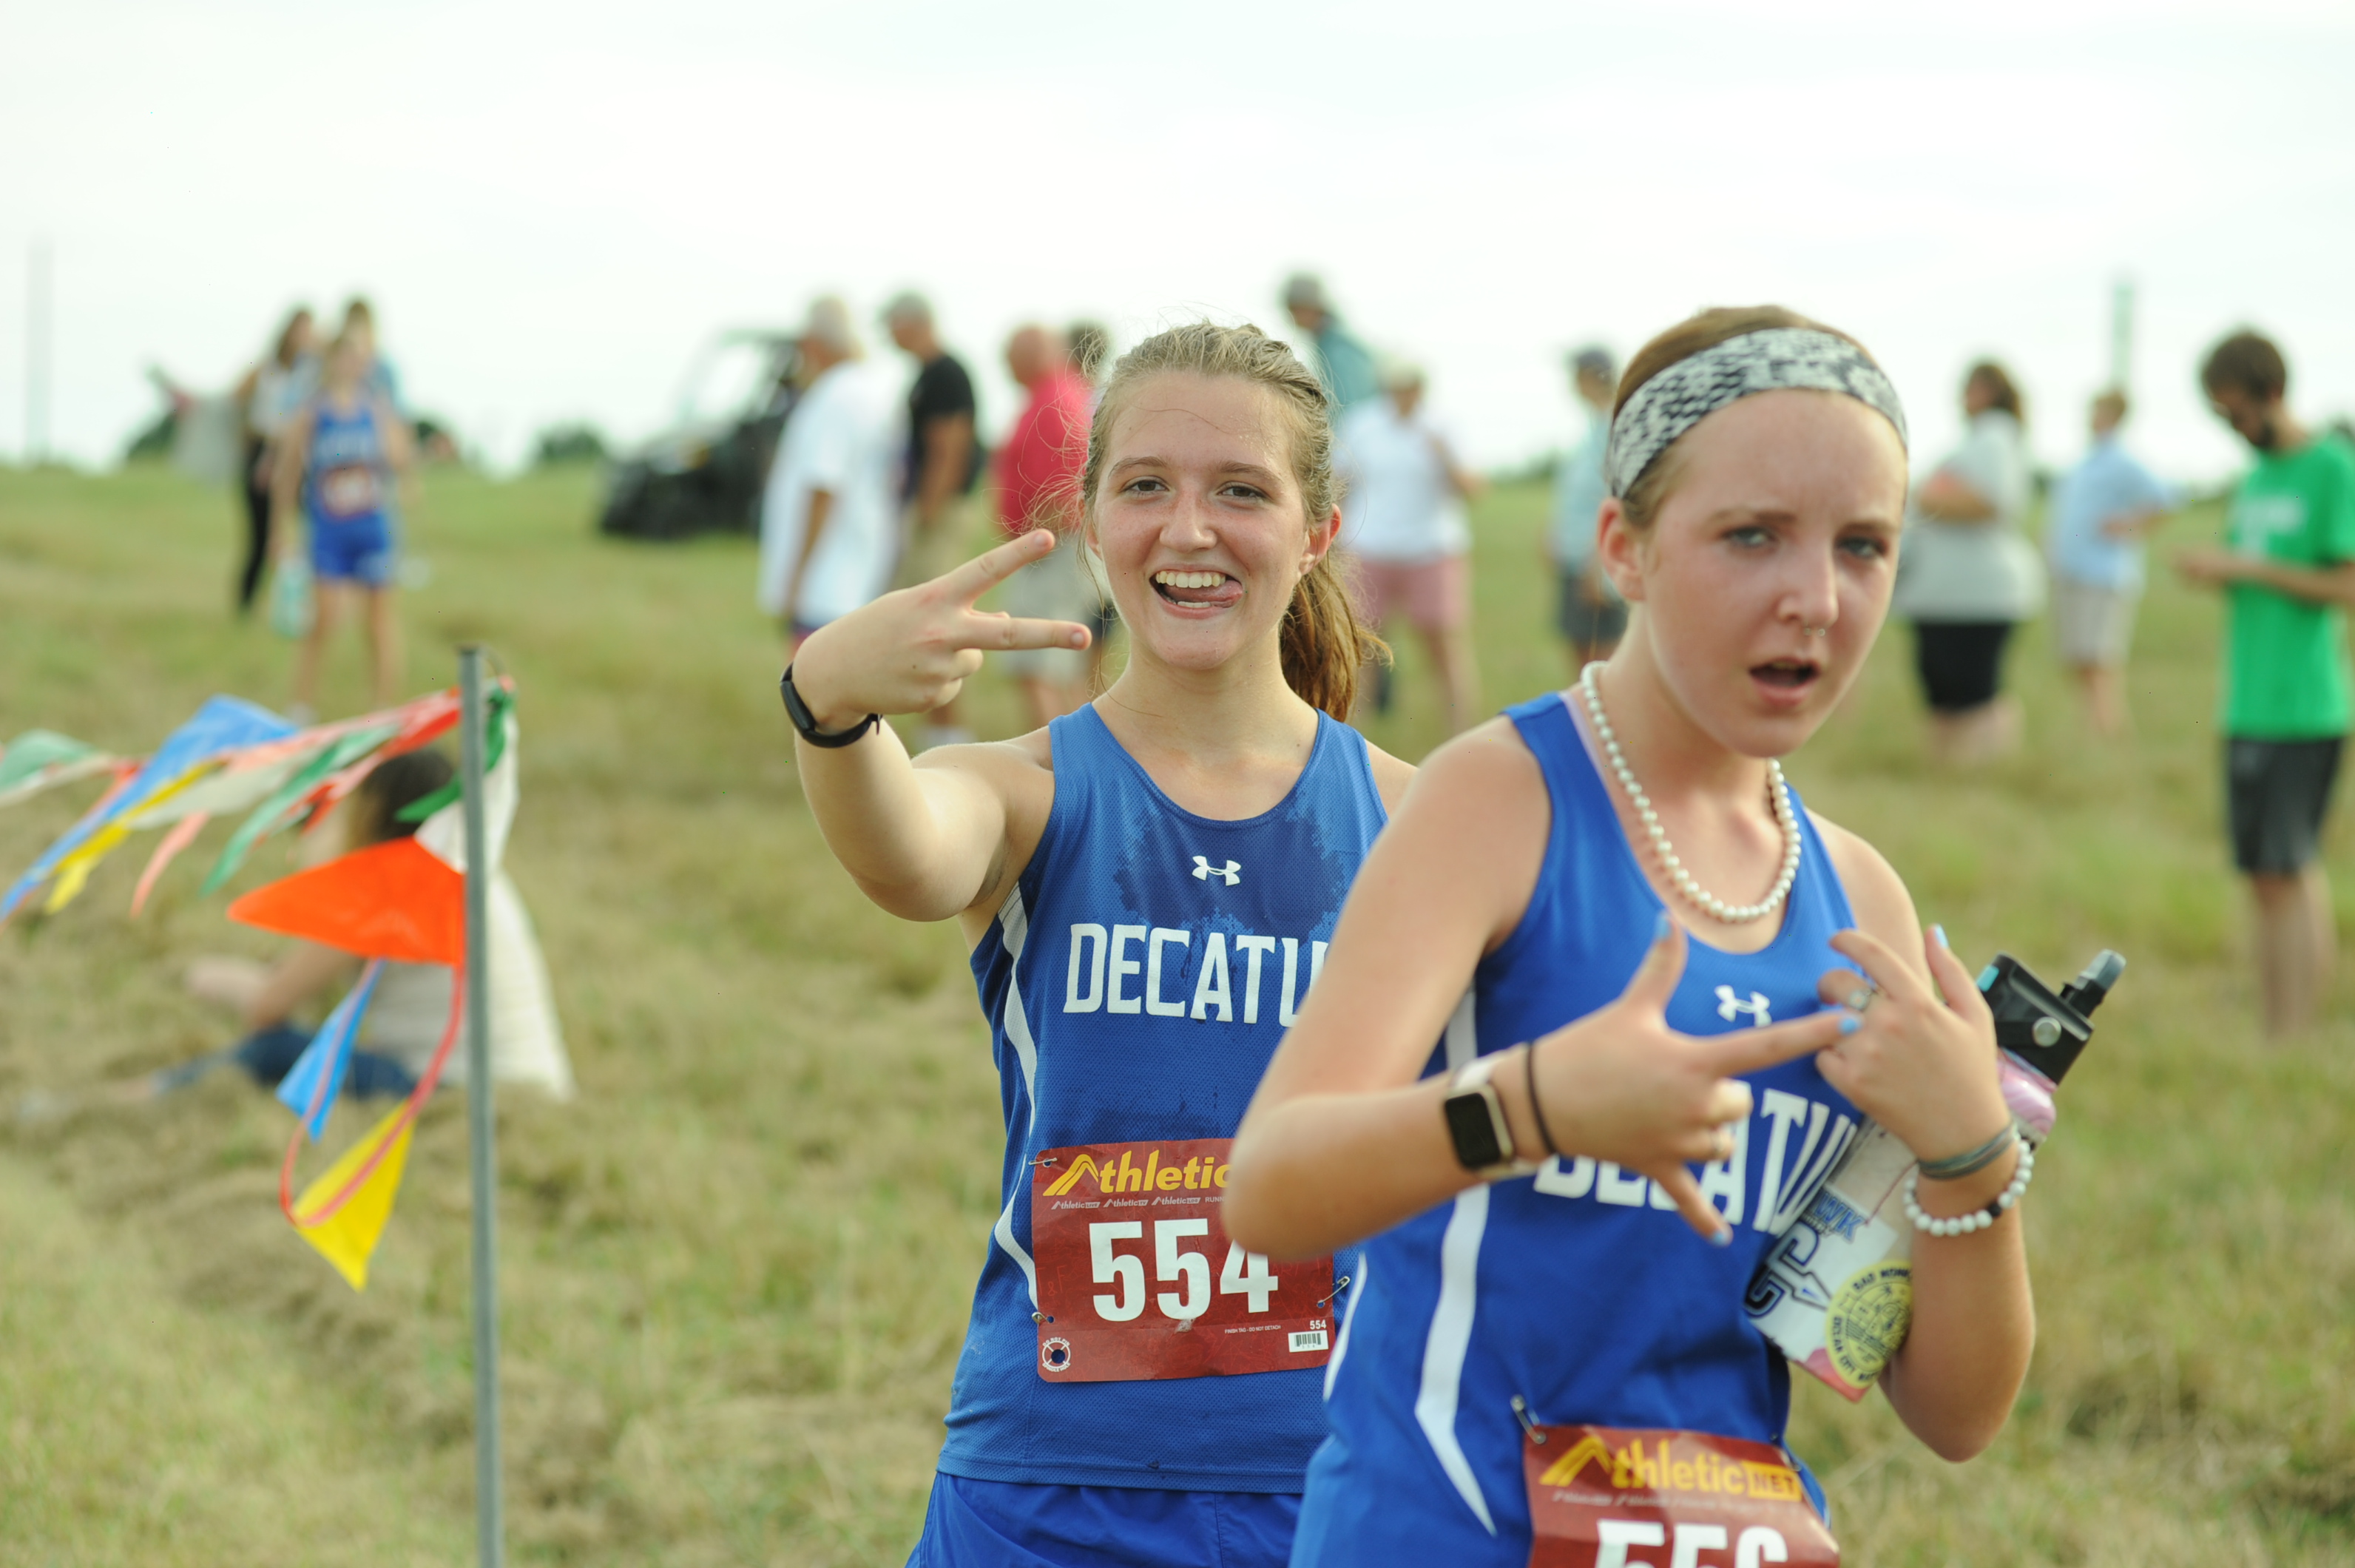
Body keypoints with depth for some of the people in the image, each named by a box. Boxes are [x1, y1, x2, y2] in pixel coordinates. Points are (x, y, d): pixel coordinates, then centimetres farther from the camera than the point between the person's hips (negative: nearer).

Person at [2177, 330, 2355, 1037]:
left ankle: (2293, 1042, -9)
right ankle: (2274, 1037, 9)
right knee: (2266, 877, 7)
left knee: (2289, 873, -10)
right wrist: (2209, 569, 3)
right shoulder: (2255, 476, 16)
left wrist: (2246, 567, -14)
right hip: (2248, 706, 7)